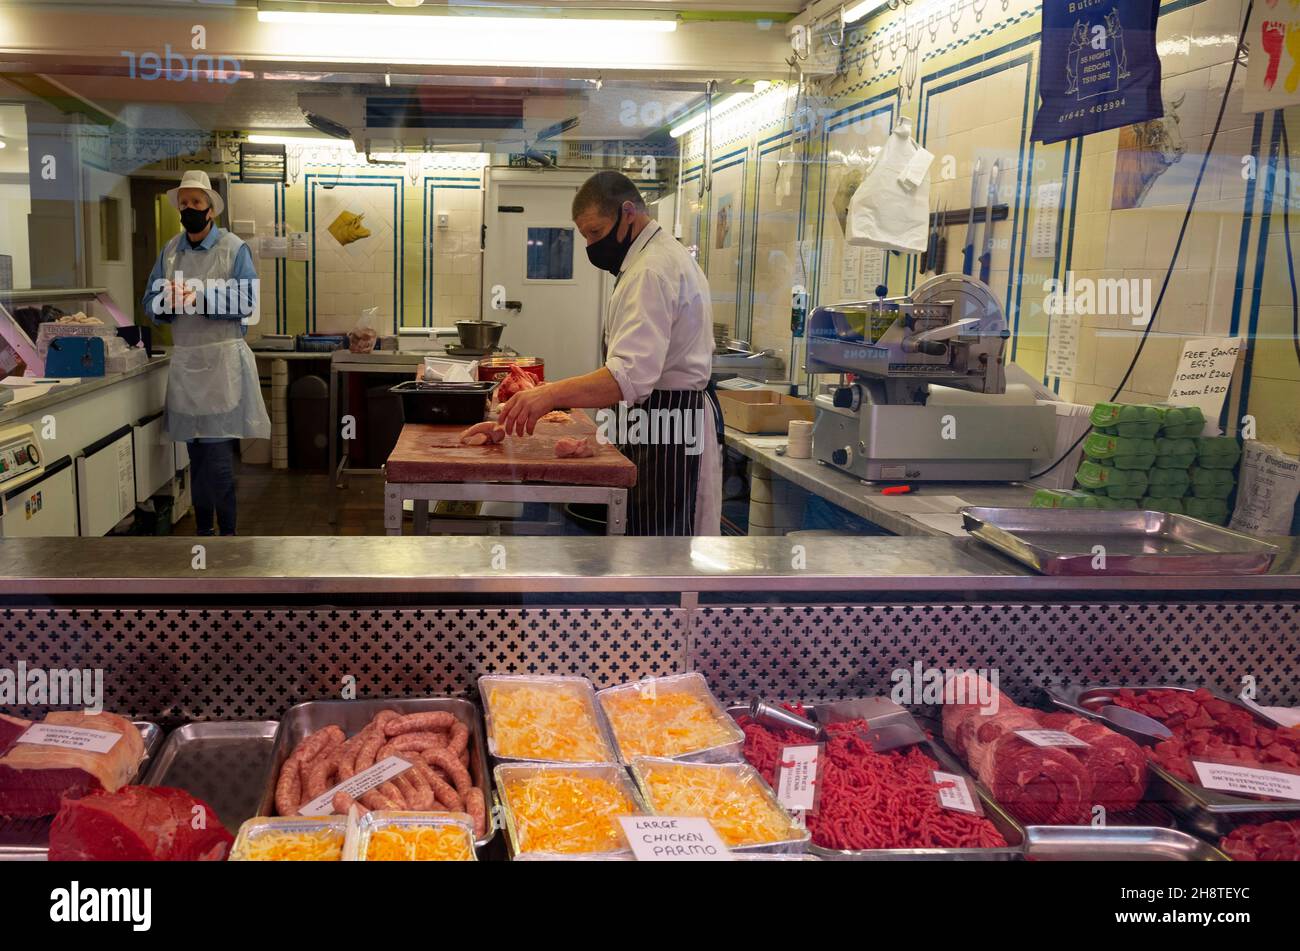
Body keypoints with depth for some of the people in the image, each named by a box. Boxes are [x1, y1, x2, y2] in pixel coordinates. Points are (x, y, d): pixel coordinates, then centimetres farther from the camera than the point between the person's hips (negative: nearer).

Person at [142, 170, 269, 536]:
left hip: (222, 359, -5)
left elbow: (246, 304, -9)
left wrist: (199, 299, -20)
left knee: (218, 453, -8)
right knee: (196, 454, 10)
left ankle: (227, 531, 1)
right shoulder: (169, 251, 13)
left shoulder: (234, 248, -1)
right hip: (184, 361, 5)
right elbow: (151, 302, 11)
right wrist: (168, 302, -12)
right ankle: (202, 528, 20)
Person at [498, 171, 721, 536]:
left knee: (659, 530, -7)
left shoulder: (652, 271, -19)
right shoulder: (668, 257, 17)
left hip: (667, 421, -11)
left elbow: (631, 375, -32)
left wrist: (551, 394, -40)